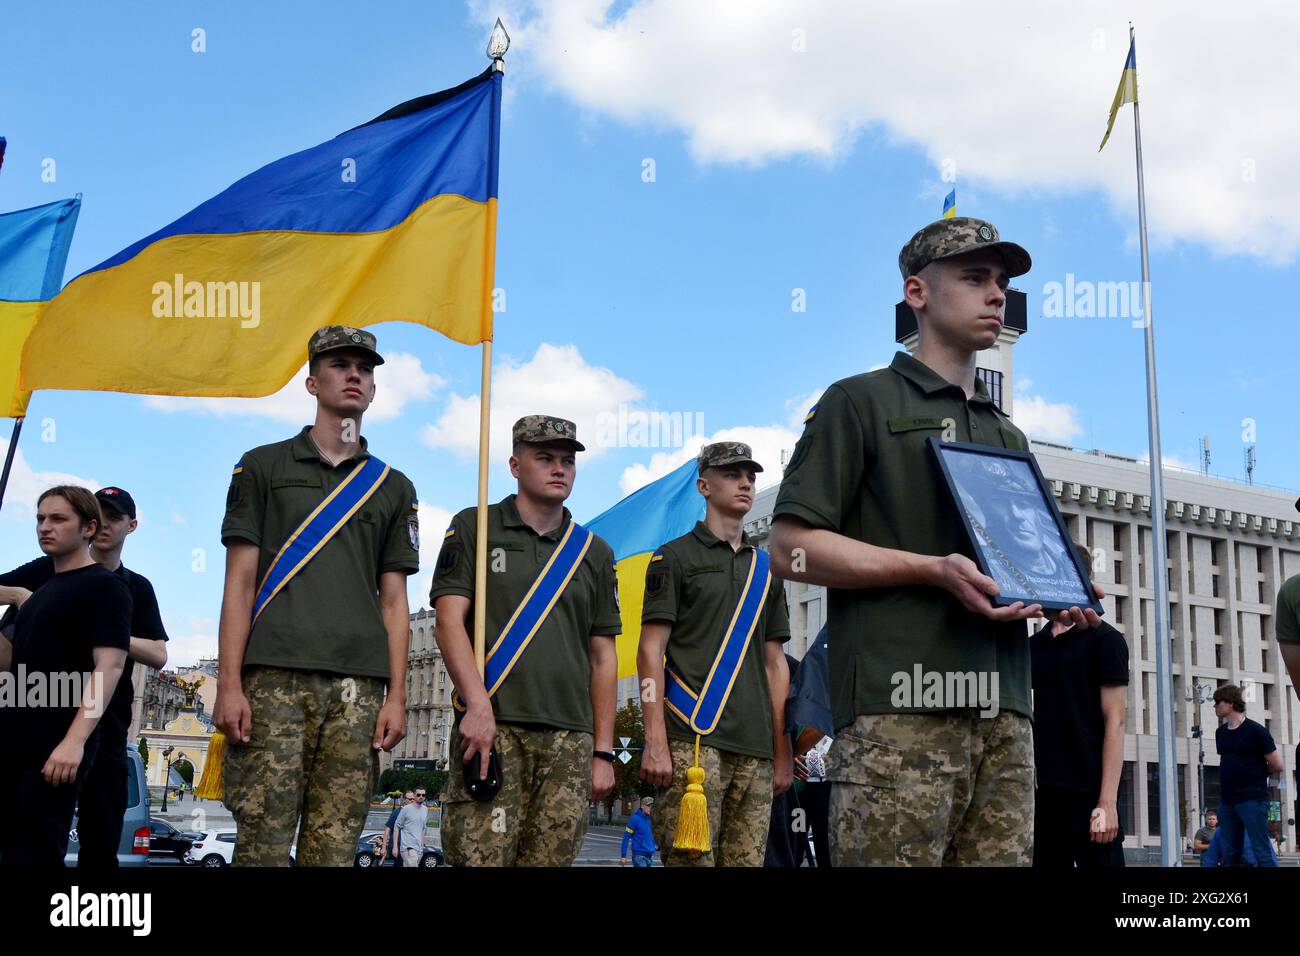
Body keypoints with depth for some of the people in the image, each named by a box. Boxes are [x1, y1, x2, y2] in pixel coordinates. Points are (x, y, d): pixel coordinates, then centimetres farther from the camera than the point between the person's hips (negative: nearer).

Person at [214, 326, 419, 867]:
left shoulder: (393, 488, 18)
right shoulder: (263, 467, 12)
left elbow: (393, 601, 15)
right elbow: (239, 582, 5)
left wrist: (396, 697, 4)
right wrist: (228, 684, -5)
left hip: (358, 687, 2)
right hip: (274, 679, -2)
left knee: (334, 846, -2)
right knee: (263, 843, -8)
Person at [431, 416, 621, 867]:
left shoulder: (594, 552, 19)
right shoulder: (473, 527, 9)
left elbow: (602, 657, 17)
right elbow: (449, 622, -1)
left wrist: (603, 752, 10)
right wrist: (478, 705, -16)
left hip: (571, 738, 3)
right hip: (492, 727, -3)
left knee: (551, 856, -1)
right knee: (480, 855, -13)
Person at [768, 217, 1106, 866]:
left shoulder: (1009, 437, 27)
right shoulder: (862, 401, 5)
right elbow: (790, 548, -4)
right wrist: (933, 569, -15)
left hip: (1005, 716, 6)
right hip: (899, 714, -6)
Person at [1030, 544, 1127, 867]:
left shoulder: (1104, 639, -1)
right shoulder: (1033, 645, 15)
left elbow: (1114, 721, -7)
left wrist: (1107, 800, -15)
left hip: (1088, 791, -5)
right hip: (1042, 791, 5)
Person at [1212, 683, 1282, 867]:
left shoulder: (1255, 731, -7)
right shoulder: (1220, 733, 12)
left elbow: (1277, 766, -5)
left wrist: (1255, 772, 8)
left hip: (1252, 800, -7)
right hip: (1227, 801, 7)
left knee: (1262, 853, -10)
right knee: (1231, 855, 8)